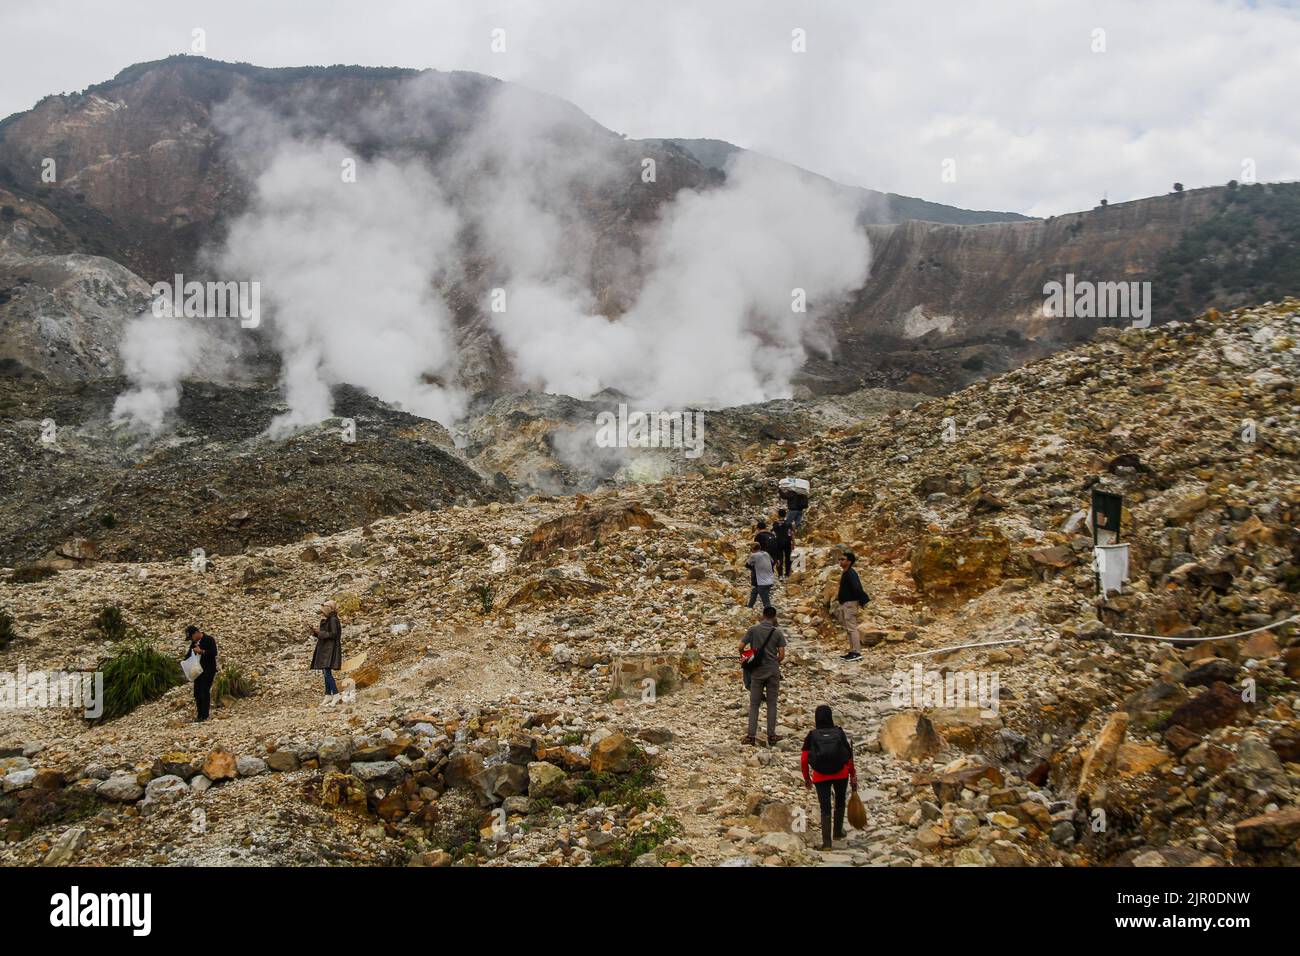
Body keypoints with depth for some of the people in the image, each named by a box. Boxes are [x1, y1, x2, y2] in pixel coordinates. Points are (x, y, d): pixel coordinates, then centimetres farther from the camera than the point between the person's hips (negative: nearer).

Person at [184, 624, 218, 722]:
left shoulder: (209, 640, -10)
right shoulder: (194, 642, 13)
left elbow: (214, 653, -19)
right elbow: (189, 655, 20)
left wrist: (202, 651, -27)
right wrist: (187, 653, -2)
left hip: (208, 671, -8)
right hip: (198, 671, 8)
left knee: (205, 692, -10)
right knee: (197, 693, 8)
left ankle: (205, 716, -6)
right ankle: (200, 715, 15)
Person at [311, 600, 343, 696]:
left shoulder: (333, 619, -13)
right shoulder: (328, 620, 17)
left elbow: (333, 634, -19)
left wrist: (320, 632, -15)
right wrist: (316, 632, 7)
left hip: (330, 648, -10)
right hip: (326, 648, 10)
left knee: (327, 673, -15)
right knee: (326, 673, 9)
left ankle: (336, 695, -18)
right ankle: (328, 695, 11)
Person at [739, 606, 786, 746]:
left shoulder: (753, 630, -3)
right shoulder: (777, 632, -2)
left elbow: (741, 647, -7)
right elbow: (782, 655, -4)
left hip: (757, 671, 0)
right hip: (773, 671, 0)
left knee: (754, 704, 6)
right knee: (772, 704, 8)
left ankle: (751, 735, 1)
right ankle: (771, 736, 9)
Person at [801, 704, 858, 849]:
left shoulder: (812, 735, -2)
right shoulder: (839, 733, -1)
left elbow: (804, 760, -3)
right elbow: (849, 755, -2)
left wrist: (806, 778, 10)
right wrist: (853, 775, 9)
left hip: (820, 776, -1)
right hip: (841, 774, 1)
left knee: (825, 808, 6)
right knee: (840, 802, 26)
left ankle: (826, 842, -1)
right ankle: (838, 832, 33)